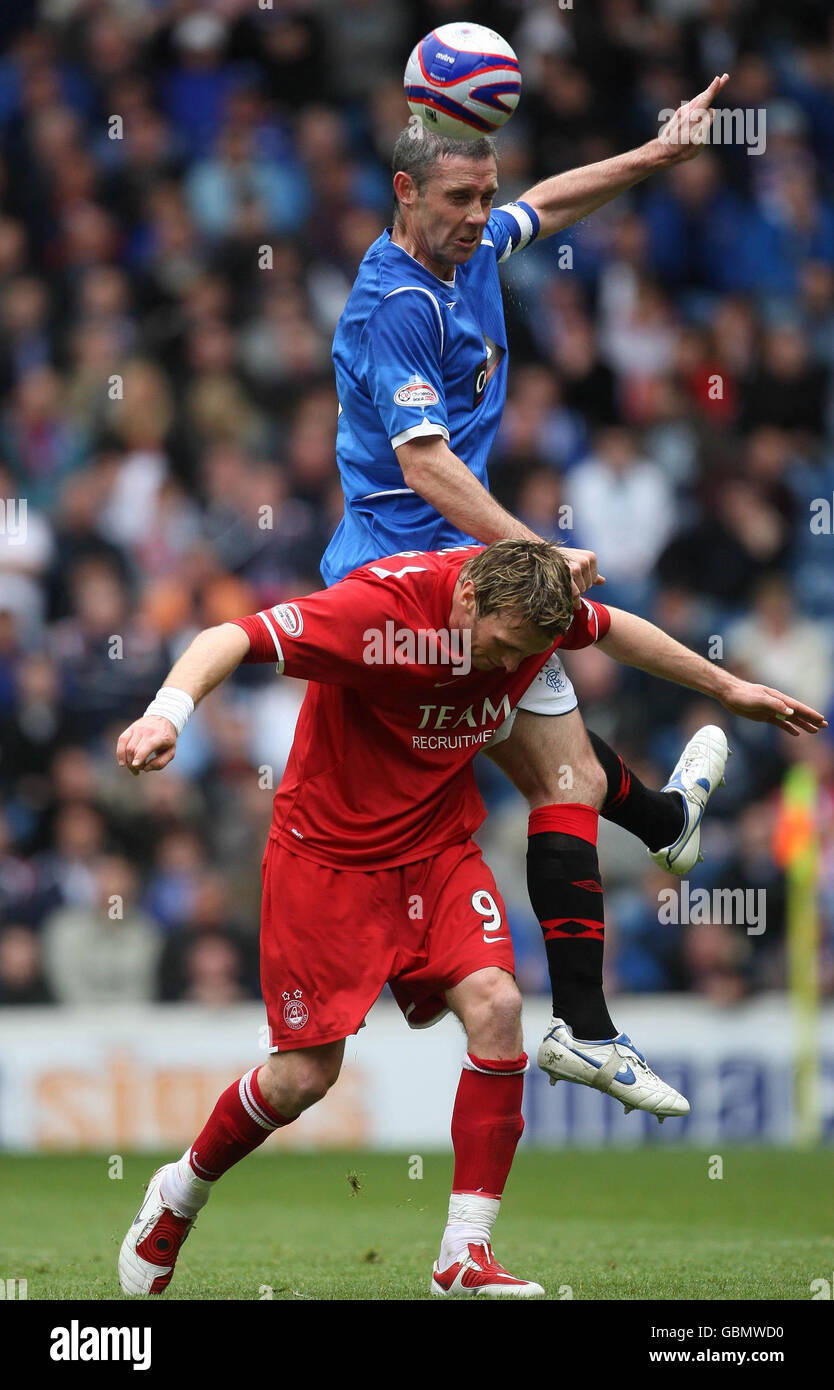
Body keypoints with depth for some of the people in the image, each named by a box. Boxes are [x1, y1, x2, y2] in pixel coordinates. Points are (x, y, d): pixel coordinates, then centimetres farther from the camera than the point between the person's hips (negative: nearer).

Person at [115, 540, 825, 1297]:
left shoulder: (528, 600, -10)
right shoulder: (381, 608, -29)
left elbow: (616, 629, 13)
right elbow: (230, 639, -36)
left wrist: (727, 687, 23)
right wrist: (167, 714, -54)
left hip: (439, 849, 5)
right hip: (329, 854, -5)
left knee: (495, 1004, -18)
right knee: (305, 1075, -5)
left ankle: (466, 1254, -12)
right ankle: (180, 1194, 25)